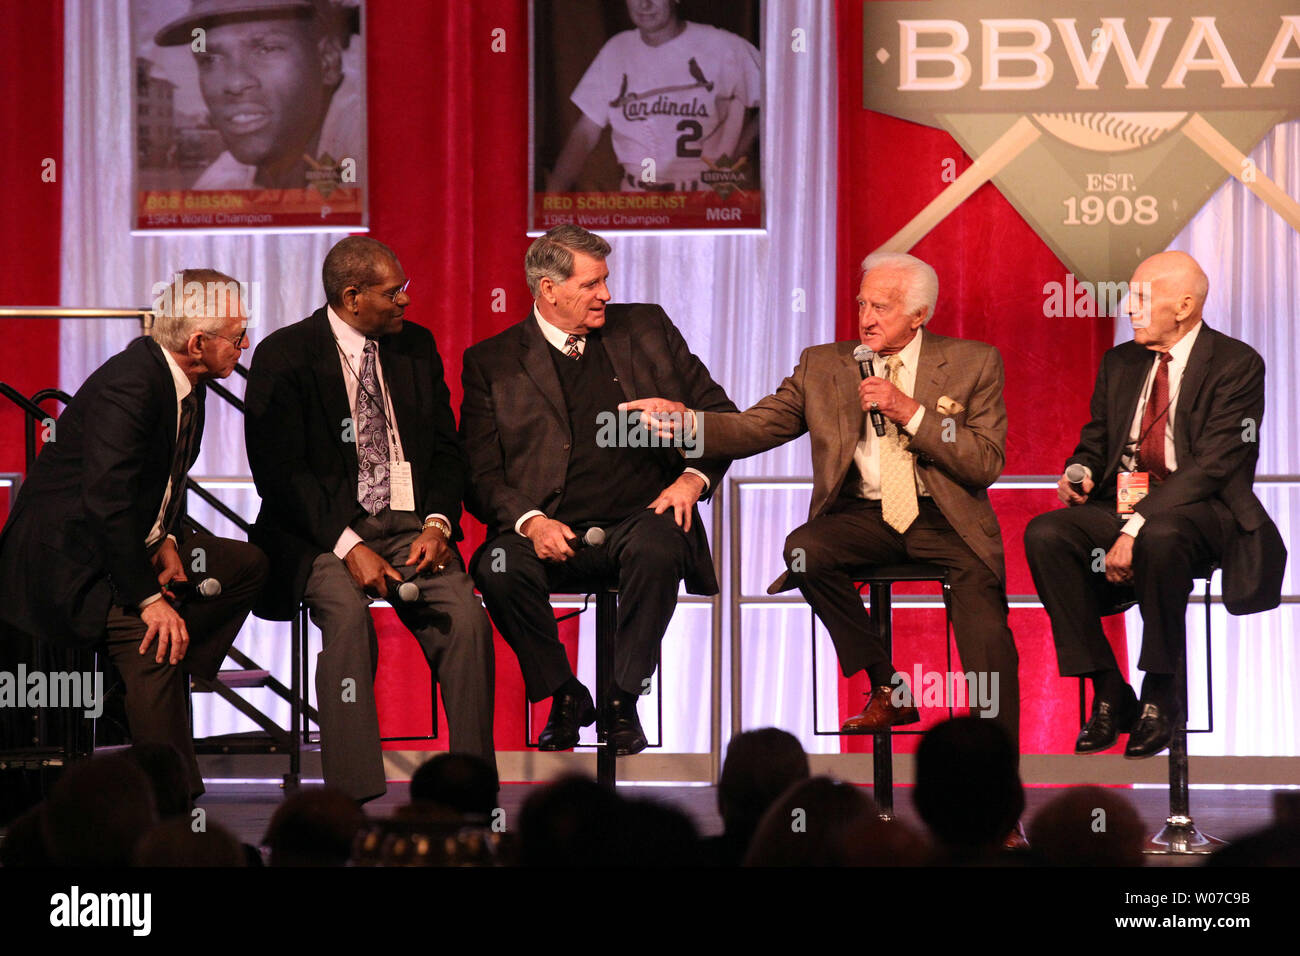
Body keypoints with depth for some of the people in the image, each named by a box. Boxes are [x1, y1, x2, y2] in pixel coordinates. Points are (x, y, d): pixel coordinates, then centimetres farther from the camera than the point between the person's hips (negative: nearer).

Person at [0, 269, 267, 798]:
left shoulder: (187, 384, 5)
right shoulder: (130, 383, -25)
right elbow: (107, 500, -31)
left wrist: (166, 540, -1)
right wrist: (149, 599, -30)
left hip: (131, 541, 10)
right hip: (65, 556, -10)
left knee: (247, 565, 6)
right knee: (146, 632, -30)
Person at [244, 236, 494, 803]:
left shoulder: (416, 347, 13)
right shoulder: (283, 357, -3)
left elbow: (446, 449, 13)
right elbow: (280, 472, -10)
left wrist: (438, 524, -8)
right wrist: (348, 547, -21)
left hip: (412, 524, 4)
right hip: (326, 528, -4)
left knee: (466, 620, -25)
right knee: (347, 614, -34)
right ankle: (355, 797, -35)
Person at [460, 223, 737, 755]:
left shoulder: (646, 329, 14)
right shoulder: (492, 363, 9)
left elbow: (721, 415, 16)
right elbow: (481, 476, 3)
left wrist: (694, 477, -4)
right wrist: (530, 521, -16)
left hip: (641, 519, 0)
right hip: (556, 532, 0)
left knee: (656, 551, -35)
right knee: (498, 568, -32)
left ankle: (623, 701, -15)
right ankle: (564, 698, -7)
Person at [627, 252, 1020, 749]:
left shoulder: (973, 363, 5)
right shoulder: (823, 366, 11)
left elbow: (986, 464, -3)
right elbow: (753, 429, 4)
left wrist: (909, 411, -12)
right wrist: (686, 419, -16)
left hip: (945, 519, -2)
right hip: (863, 517, 2)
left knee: (978, 579, -31)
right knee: (804, 549, -29)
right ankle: (887, 689, -14)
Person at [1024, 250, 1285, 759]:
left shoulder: (1237, 364, -8)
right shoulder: (1119, 364, 14)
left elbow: (1212, 465, -18)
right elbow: (1095, 443, 21)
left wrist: (1137, 526, -26)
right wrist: (1080, 471, -6)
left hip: (1202, 511, -6)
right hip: (1122, 504, 6)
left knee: (1160, 537, -41)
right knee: (1044, 535, -23)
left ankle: (1158, 698, -23)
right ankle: (1108, 694, -17)